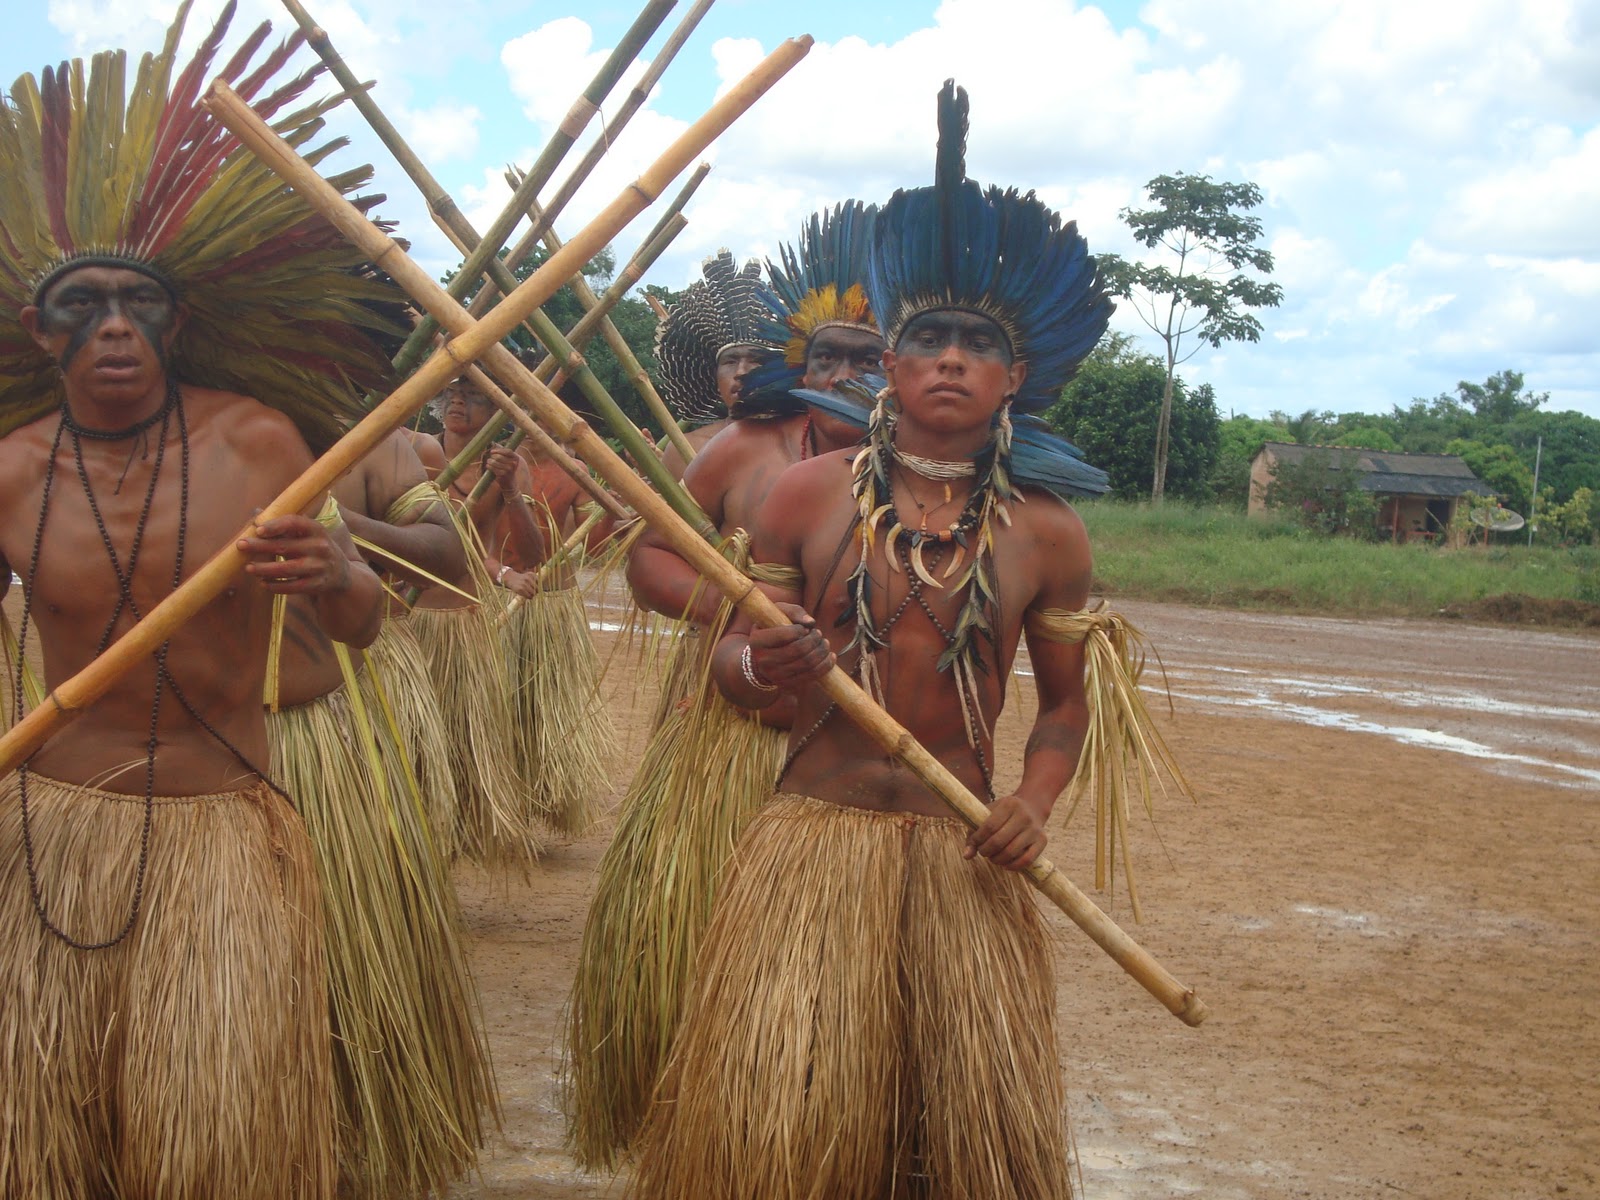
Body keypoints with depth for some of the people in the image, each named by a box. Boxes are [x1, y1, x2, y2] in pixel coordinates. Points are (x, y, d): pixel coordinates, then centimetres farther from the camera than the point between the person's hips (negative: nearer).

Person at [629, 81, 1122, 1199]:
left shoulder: (1048, 537, 2)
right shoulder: (809, 493, -1)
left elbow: (1065, 700, 12)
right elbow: (733, 657, 5)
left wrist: (1036, 800, -7)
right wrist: (756, 668, -19)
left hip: (963, 857, 1)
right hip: (812, 840, -1)